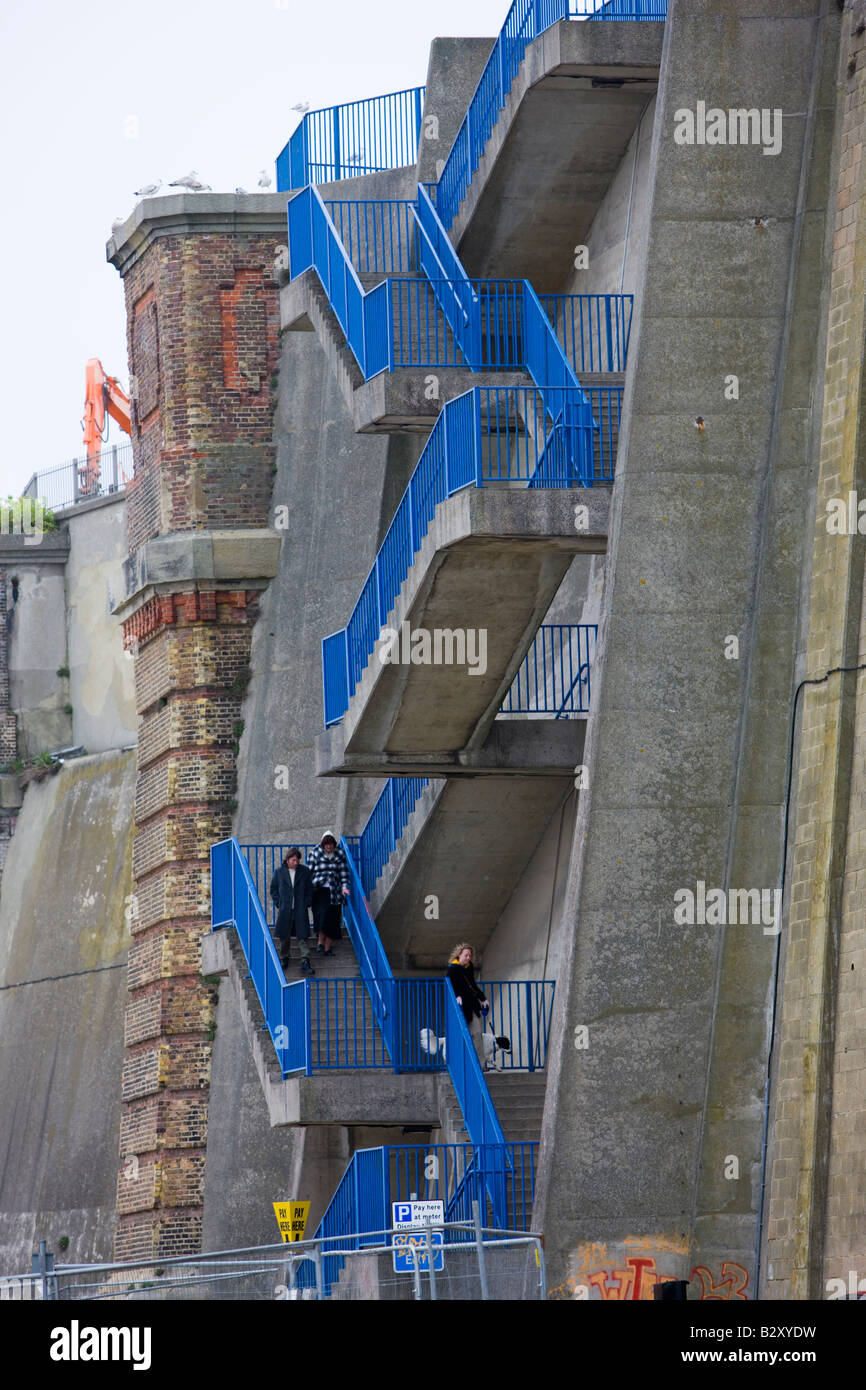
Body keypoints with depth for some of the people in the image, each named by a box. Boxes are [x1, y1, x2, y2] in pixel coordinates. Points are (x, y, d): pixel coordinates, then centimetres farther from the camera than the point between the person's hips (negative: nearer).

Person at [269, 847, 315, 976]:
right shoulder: (280, 872, 4)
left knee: (303, 937, -6)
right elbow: (273, 889, 11)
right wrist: (278, 903, 0)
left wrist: (307, 904, -1)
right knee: (283, 936, 7)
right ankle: (283, 959, 24)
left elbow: (310, 889, 9)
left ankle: (305, 963, -9)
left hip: (301, 910, -1)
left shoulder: (305, 871, 3)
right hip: (285, 910, 1)